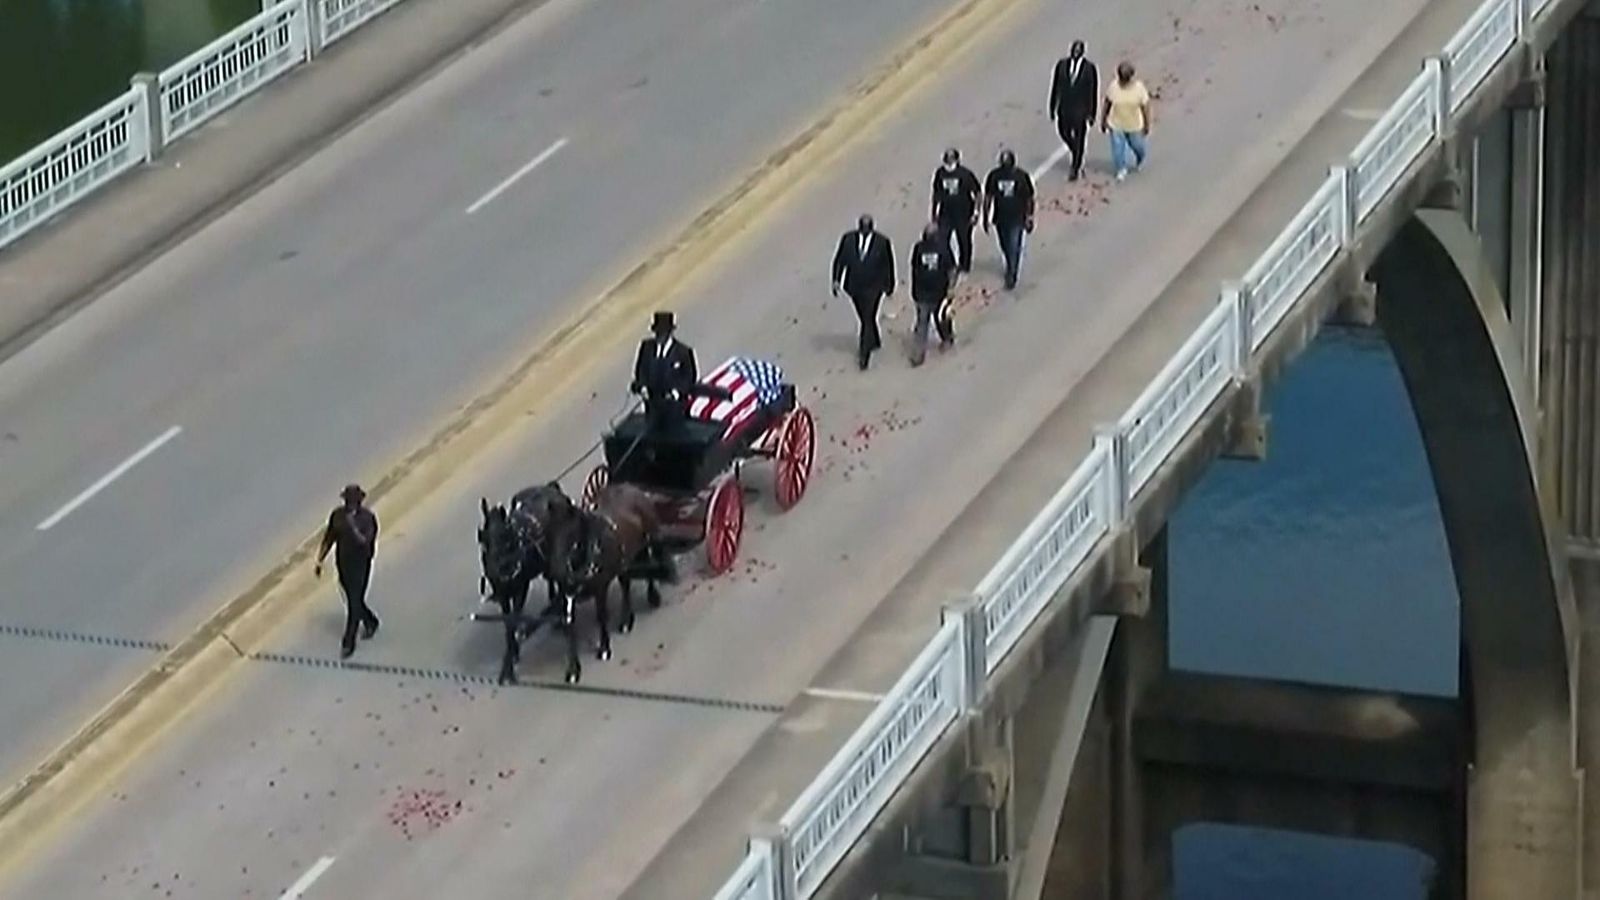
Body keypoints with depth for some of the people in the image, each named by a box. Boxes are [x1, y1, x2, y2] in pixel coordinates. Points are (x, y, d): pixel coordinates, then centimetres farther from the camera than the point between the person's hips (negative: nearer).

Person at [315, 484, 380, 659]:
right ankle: (370, 622, 48)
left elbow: (365, 542, -28)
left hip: (360, 565, -5)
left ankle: (349, 643, 10)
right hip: (343, 564, 5)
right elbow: (329, 538, 5)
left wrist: (353, 527, -39)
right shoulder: (337, 515, -5)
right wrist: (320, 560, 7)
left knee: (354, 604, 0)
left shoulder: (367, 518, -19)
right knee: (352, 600, 21)